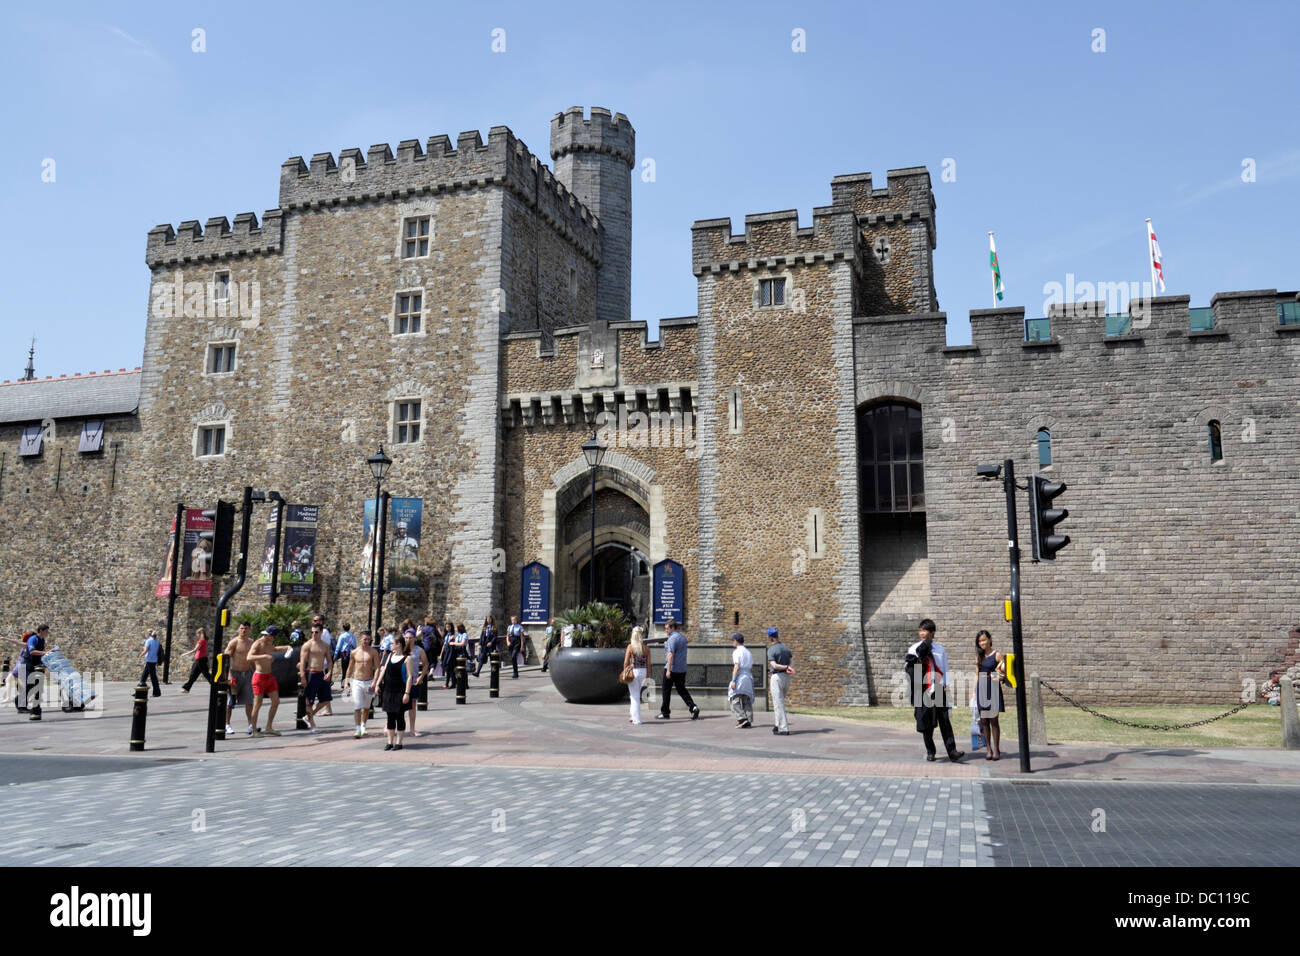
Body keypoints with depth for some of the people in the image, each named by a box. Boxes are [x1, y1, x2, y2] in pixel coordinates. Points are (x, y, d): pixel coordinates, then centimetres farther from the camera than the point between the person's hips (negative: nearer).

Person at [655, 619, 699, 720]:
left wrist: (668, 670, -23)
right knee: (682, 690, 12)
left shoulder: (672, 638, -15)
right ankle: (693, 707, -5)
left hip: (672, 669, -8)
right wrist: (666, 644, 20)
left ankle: (665, 713, 11)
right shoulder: (683, 637, 13)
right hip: (682, 669, 8)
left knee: (666, 690, 4)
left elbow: (671, 654, -22)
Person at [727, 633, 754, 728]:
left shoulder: (736, 652, -7)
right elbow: (751, 668, 16)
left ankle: (741, 718, -16)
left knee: (736, 699, -4)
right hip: (748, 677, 7)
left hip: (740, 677, -7)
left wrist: (733, 680, -16)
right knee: (747, 700, 9)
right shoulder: (748, 652, 16)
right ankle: (749, 721, 5)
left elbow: (736, 667, -15)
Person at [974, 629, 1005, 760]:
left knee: (993, 720, -2)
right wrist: (974, 692, 11)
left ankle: (996, 749, 4)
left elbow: (1003, 672, 0)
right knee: (984, 720, 4)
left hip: (993, 688, -4)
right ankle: (988, 748, 11)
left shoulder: (997, 655, -1)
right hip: (981, 689, 4)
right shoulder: (979, 656, 12)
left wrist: (1001, 677, -22)